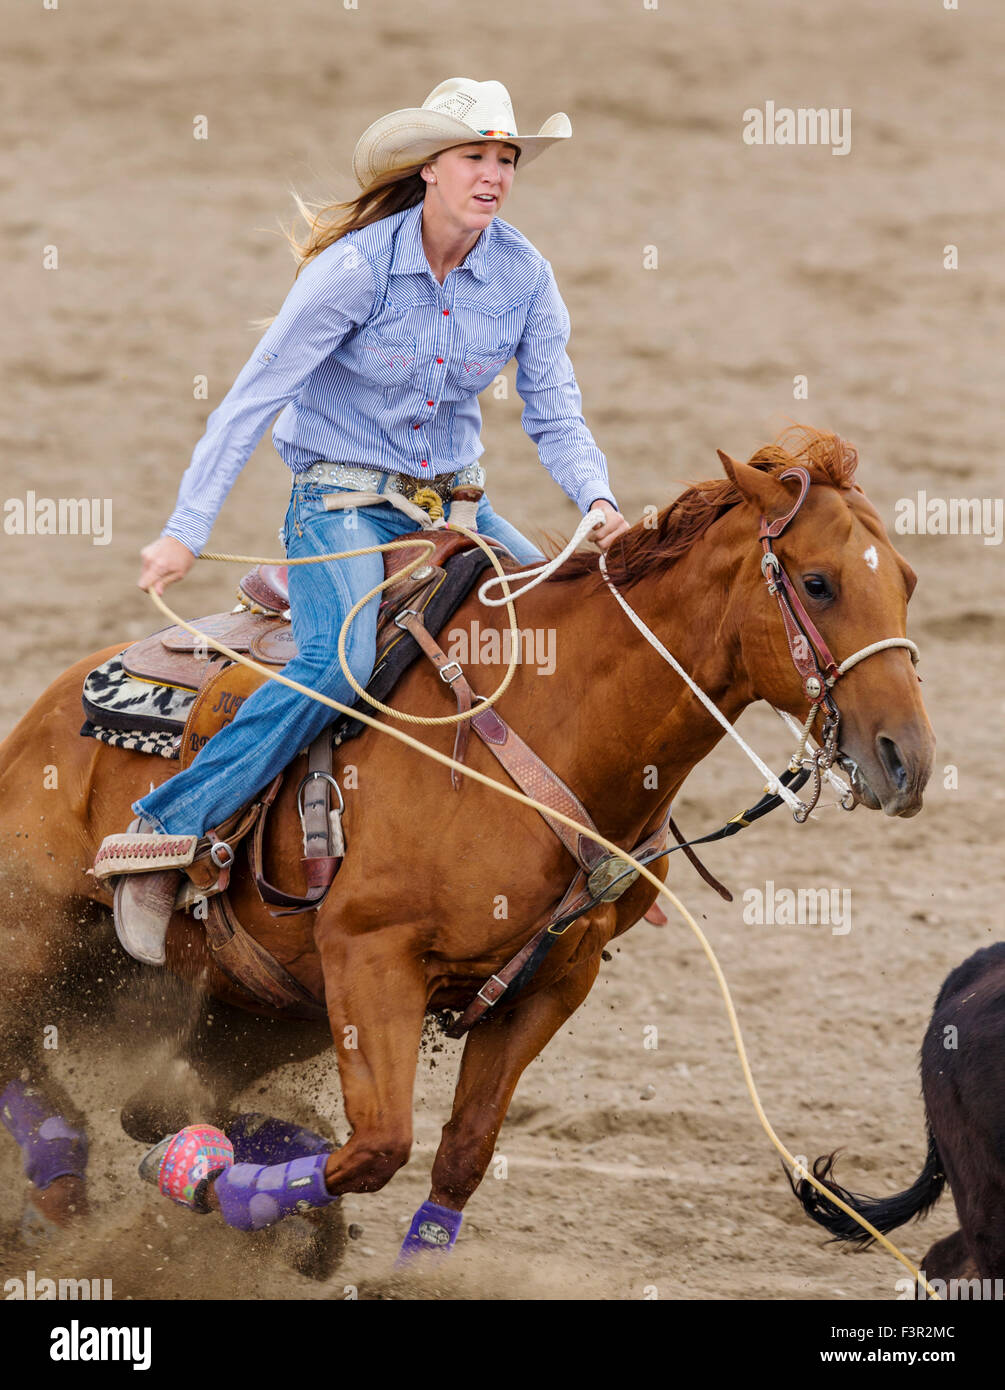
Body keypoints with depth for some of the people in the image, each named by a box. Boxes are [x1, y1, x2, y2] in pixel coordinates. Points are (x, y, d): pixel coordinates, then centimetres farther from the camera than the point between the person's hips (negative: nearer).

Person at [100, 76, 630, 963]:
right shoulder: (359, 266, -17)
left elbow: (555, 415, 2)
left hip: (454, 502, 5)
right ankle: (162, 834, -25)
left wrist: (599, 503, -19)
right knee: (338, 666, -31)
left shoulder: (524, 274, -4)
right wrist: (186, 533, -17)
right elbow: (254, 398, -14)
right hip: (343, 499, -5)